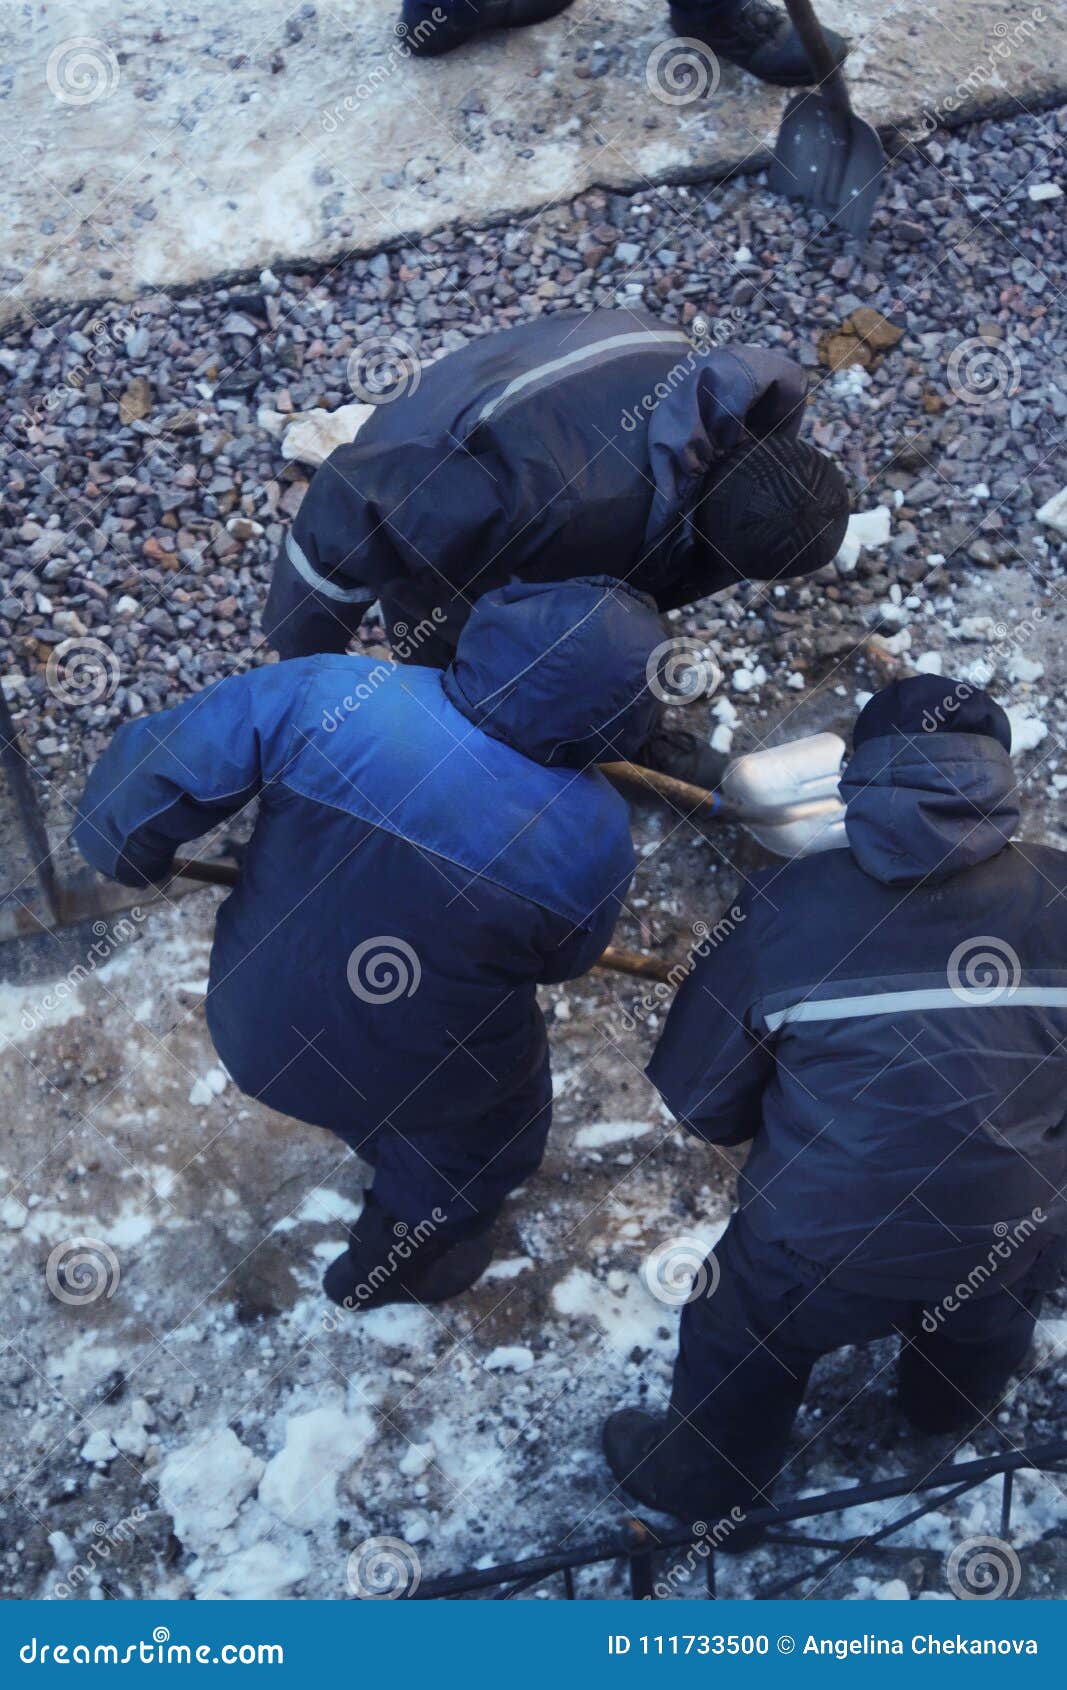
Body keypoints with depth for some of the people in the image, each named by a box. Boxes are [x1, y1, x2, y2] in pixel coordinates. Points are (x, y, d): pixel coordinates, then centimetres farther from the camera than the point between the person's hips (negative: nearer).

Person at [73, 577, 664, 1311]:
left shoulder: (326, 697, -29)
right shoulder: (590, 836, -28)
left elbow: (152, 769, -21)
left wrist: (129, 850, 1)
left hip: (256, 1029, 3)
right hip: (422, 1076, -2)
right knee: (487, 1132, 34)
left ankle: (378, 1143, 72)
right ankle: (392, 1266, 58)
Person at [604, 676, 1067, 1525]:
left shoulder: (788, 904, -18)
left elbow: (697, 1097, -9)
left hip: (827, 1247, -2)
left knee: (744, 1351, 28)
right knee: (986, 1319, 37)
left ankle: (703, 1482, 52)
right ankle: (953, 1409, 66)